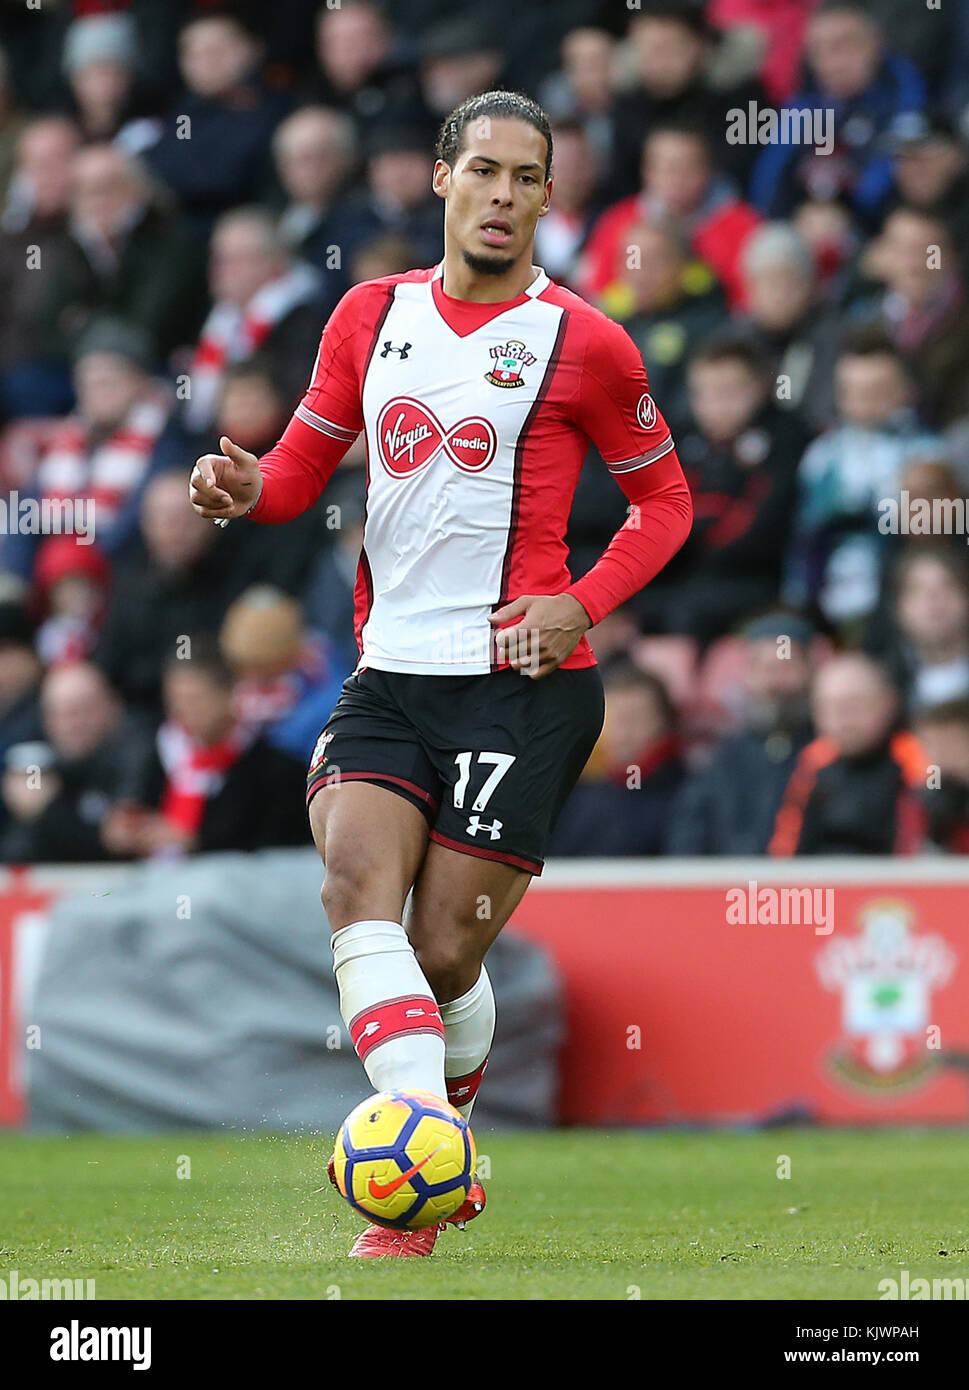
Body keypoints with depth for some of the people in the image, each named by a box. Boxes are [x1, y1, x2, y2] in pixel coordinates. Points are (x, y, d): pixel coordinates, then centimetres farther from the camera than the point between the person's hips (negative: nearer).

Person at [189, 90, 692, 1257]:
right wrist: (248, 485, -6)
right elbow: (303, 468, 18)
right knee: (357, 888, -21)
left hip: (522, 682, -3)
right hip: (388, 672, 4)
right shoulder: (372, 315, 10)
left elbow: (664, 500, 8)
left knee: (446, 954, -3)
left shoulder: (579, 341, -1)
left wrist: (580, 603, -8)